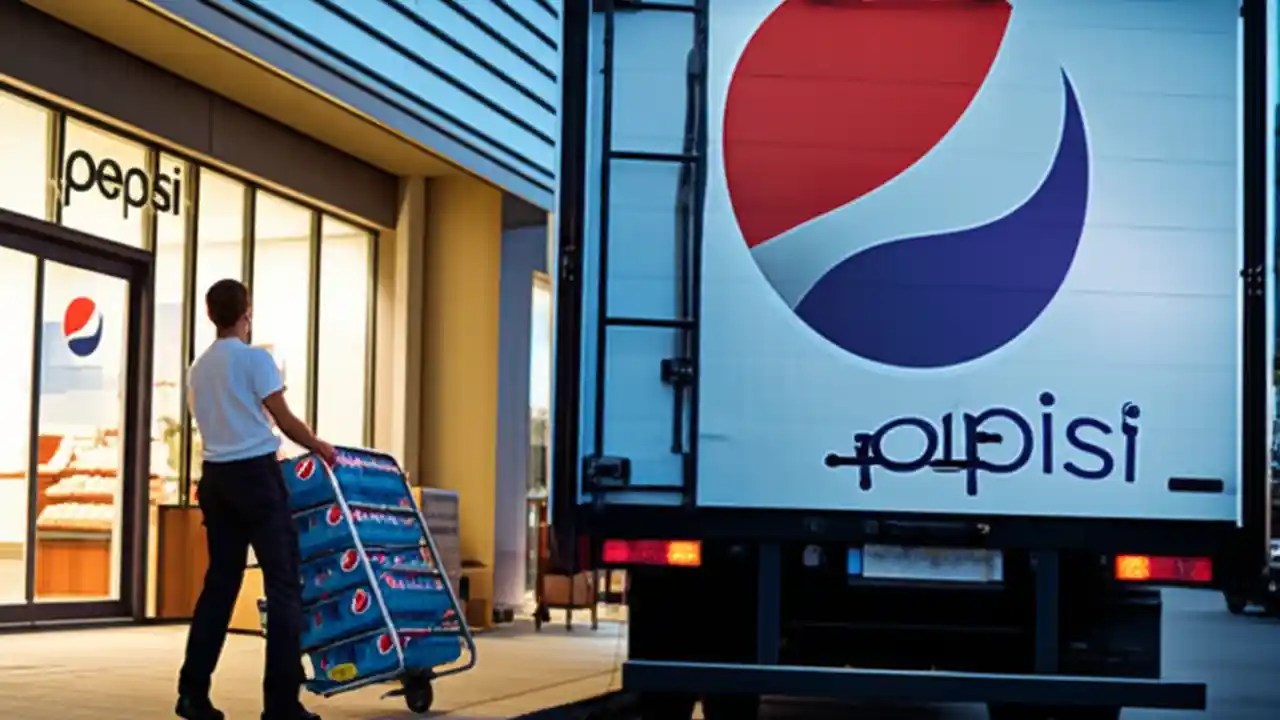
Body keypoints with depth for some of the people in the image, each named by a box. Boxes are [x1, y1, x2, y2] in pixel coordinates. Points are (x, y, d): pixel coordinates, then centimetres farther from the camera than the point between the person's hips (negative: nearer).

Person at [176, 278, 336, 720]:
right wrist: (319, 447, 11)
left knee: (220, 582, 11)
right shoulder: (254, 358, -6)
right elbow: (284, 421, -6)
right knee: (282, 584, -5)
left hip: (217, 475, 7)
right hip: (255, 473, -7)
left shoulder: (199, 368, 15)